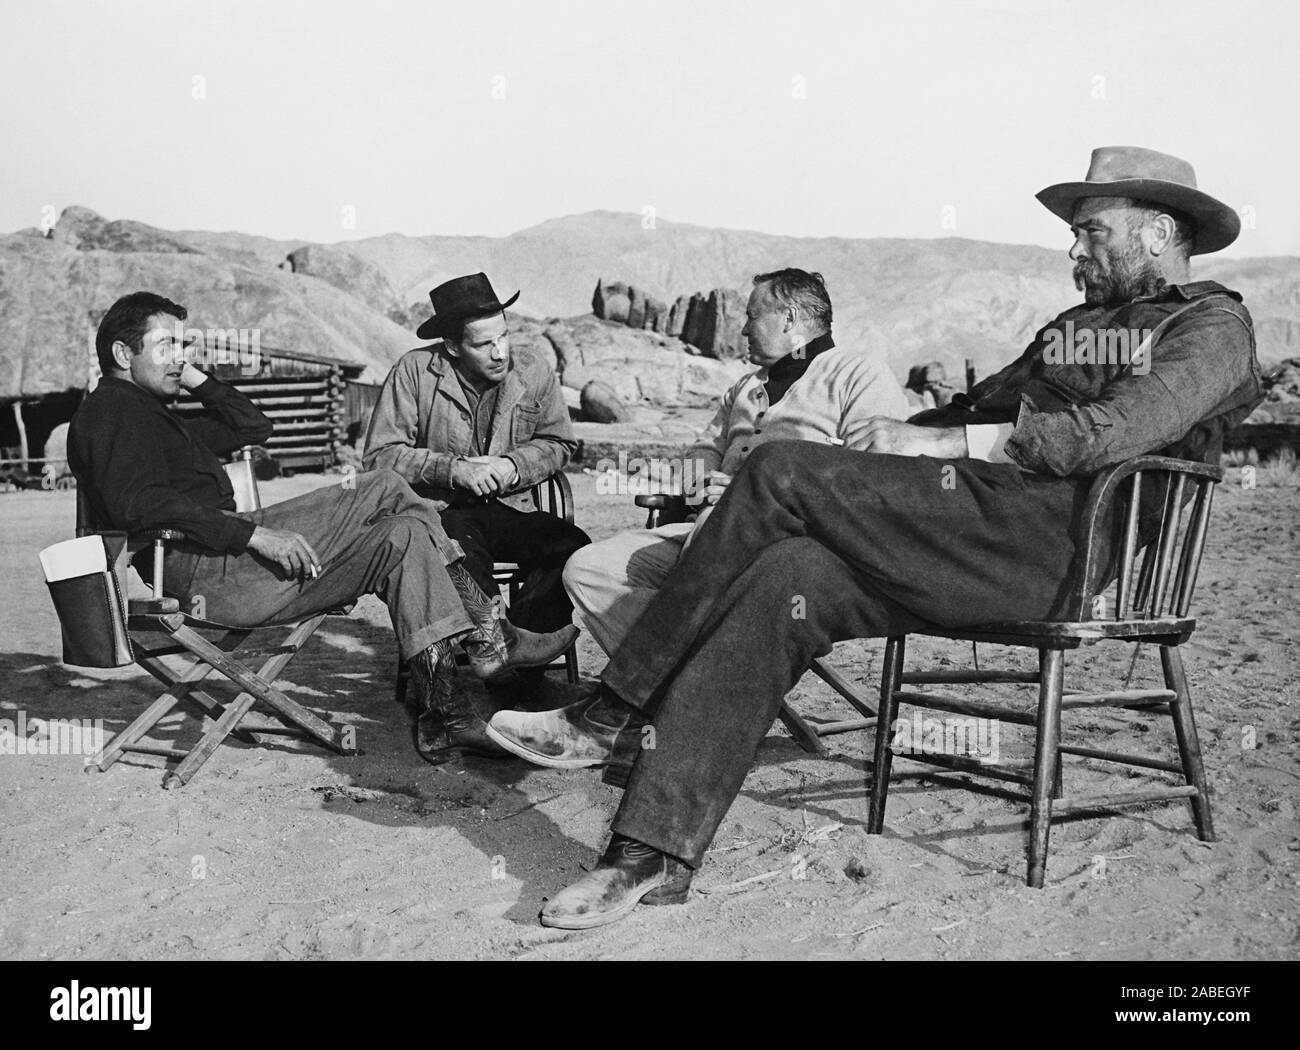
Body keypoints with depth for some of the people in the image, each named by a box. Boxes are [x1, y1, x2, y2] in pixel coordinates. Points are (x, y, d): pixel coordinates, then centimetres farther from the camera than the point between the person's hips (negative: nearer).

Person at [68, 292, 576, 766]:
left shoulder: (149, 413, 28)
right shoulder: (109, 409, -4)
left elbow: (253, 427, 35)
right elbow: (136, 504, -22)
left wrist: (195, 379, 23)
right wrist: (254, 535, -25)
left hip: (233, 545, 10)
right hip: (204, 572, -10)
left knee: (385, 488, 1)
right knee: (402, 539, -16)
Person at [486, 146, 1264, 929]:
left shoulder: (1213, 326, 7)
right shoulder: (1077, 324, 33)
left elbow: (1113, 431, -12)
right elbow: (982, 404, 27)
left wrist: (946, 443, -15)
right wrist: (898, 438, 6)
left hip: (1049, 543, -7)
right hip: (976, 544, 7)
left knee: (783, 475, -19)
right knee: (786, 578, -17)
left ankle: (617, 717, -8)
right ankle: (657, 852, -14)